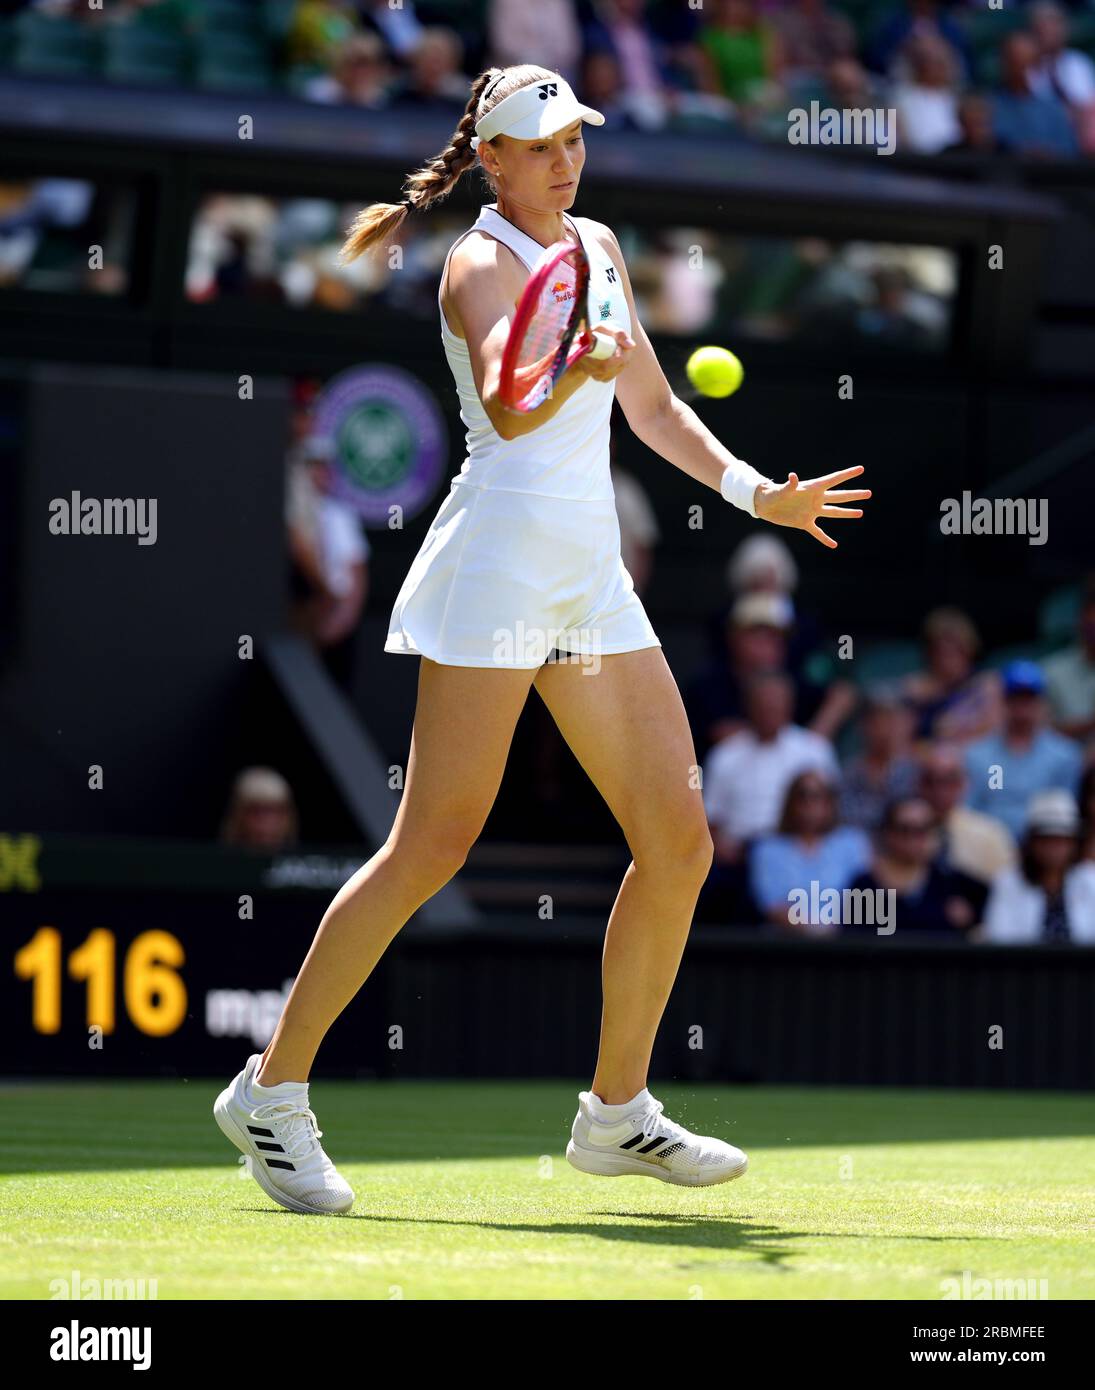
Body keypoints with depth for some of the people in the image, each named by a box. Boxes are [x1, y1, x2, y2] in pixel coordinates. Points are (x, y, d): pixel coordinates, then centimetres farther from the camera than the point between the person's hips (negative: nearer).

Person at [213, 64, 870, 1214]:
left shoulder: (598, 246, 17)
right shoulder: (481, 262, -8)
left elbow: (650, 406, 28)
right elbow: (506, 407, -27)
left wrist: (756, 492, 25)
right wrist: (573, 366, -46)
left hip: (592, 579, 8)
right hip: (499, 560, -8)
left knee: (679, 844, 2)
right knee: (434, 845, -11)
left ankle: (617, 1112, 13)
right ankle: (273, 1089, -2)